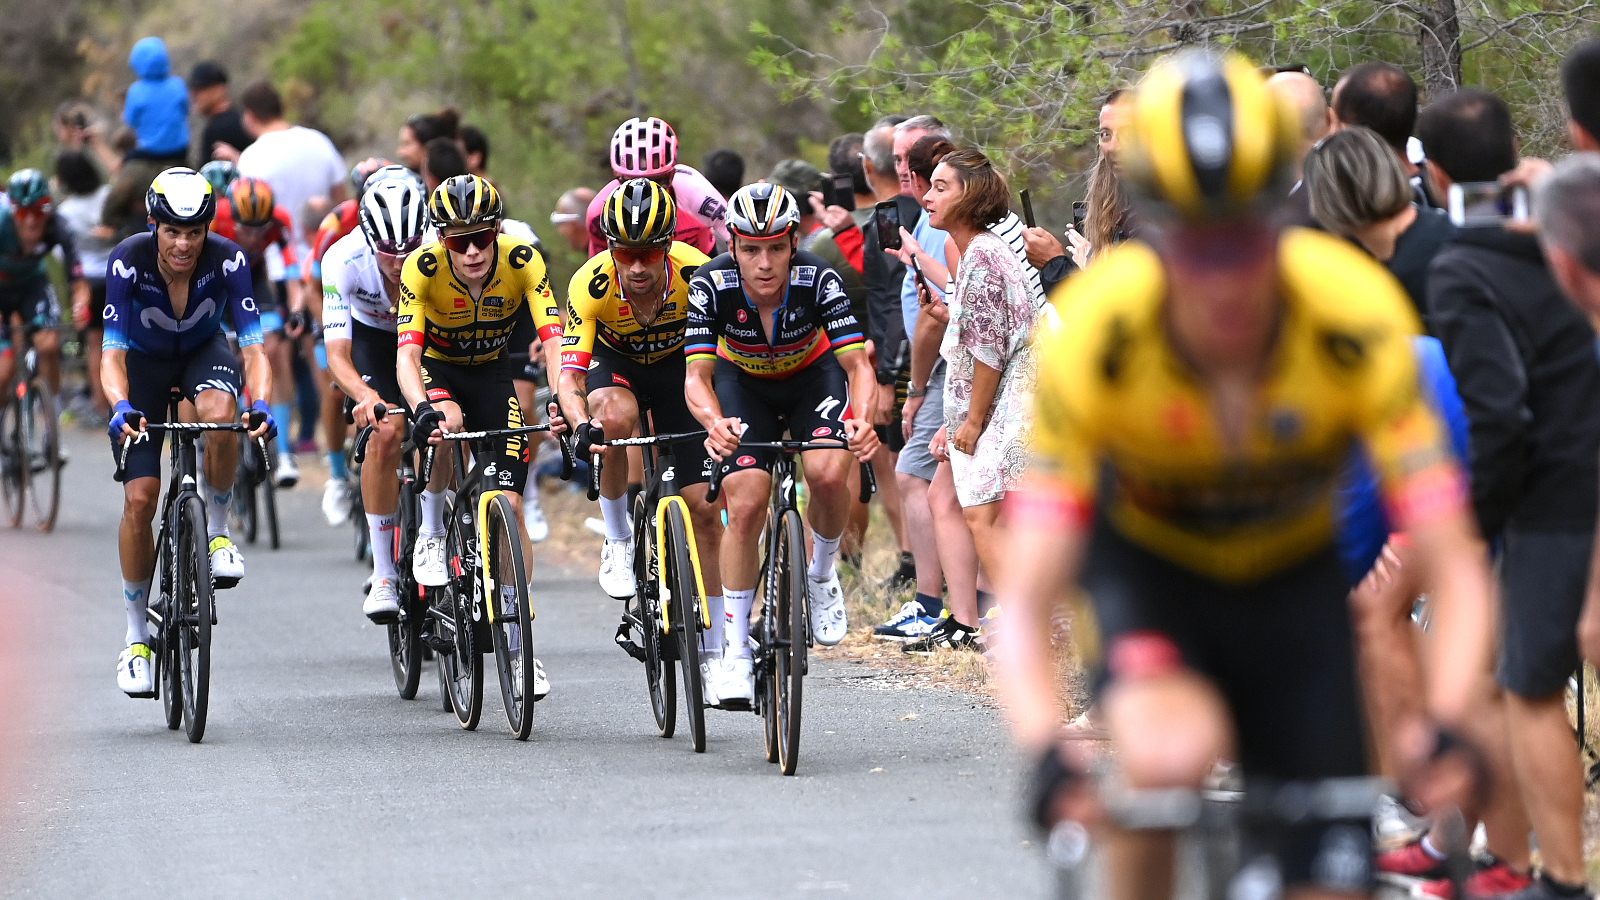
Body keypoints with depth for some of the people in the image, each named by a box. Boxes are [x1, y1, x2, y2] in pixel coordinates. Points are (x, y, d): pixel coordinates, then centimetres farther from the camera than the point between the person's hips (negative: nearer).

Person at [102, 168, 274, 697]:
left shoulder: (227, 260, -28)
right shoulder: (129, 262, -30)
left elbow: (253, 346, -31)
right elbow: (112, 353, -32)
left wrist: (261, 404, -50)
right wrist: (121, 407, -52)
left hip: (204, 353, 0)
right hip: (144, 362, 0)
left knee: (219, 413, -37)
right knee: (140, 498, -11)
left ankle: (217, 530, -12)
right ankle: (137, 638, 4)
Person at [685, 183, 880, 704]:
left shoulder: (817, 281, -31)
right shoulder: (712, 286, -30)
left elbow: (858, 366, -34)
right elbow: (697, 377, -33)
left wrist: (863, 420, -55)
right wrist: (714, 423, -55)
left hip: (813, 375, 0)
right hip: (744, 384, 0)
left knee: (828, 474, -29)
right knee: (746, 504, -17)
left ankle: (822, 574, 2)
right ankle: (735, 650, -5)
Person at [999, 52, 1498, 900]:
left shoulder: (1360, 318, -31)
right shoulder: (1089, 337, -32)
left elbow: (1455, 572, -30)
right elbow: (1023, 605, -33)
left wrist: (1445, 721, -48)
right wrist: (1047, 753, -51)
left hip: (1293, 572, 2)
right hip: (1148, 562, -2)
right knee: (1172, 753, -35)